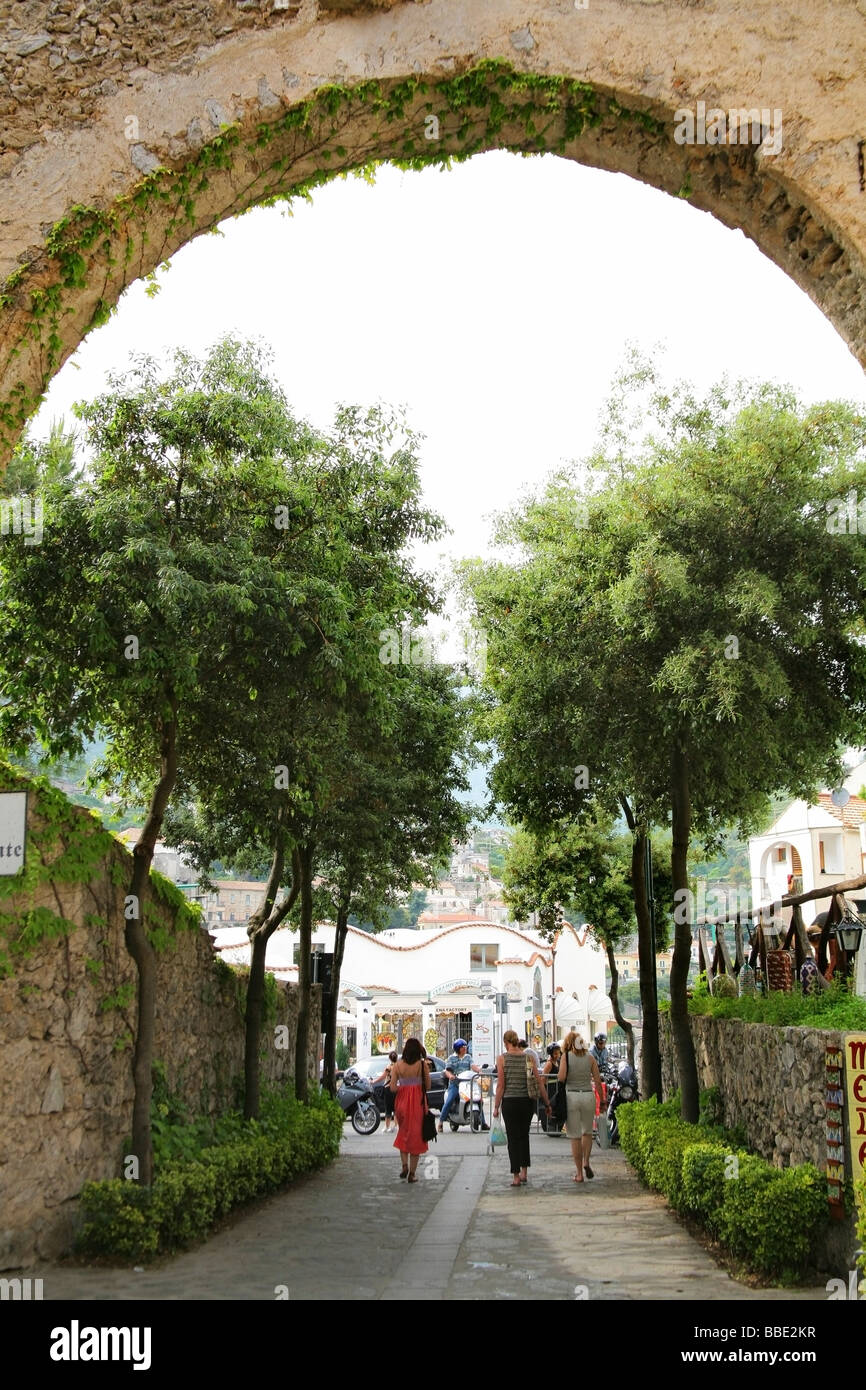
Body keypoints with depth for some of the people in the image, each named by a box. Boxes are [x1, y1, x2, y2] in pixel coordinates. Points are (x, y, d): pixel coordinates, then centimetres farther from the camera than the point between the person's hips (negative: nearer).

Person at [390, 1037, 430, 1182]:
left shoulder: (397, 1065, -3)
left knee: (403, 1133, 21)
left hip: (402, 1102, 1)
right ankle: (412, 1174, 8)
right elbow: (428, 1086, -2)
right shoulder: (422, 1064, -7)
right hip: (418, 1102, -1)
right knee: (416, 1135, 8)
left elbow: (393, 1087, -7)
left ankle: (404, 1165, 6)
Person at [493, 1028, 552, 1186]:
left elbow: (500, 1085, -7)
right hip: (527, 1101, 3)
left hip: (510, 1102, -3)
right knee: (524, 1135, 20)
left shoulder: (502, 1058, -5)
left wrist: (496, 1106, -1)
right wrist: (547, 1103, 9)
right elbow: (540, 1082, 2)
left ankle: (516, 1177, 4)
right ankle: (524, 1172, 21)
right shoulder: (528, 1057, 3)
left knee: (513, 1138, 5)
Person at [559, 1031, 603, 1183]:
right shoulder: (590, 1057, 5)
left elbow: (561, 1077, -13)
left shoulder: (566, 1056, -2)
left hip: (571, 1096, -2)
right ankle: (586, 1162, 5)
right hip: (588, 1096, 2)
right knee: (587, 1132, 22)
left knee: (575, 1136, 5)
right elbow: (598, 1081, 4)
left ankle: (579, 1173, 6)